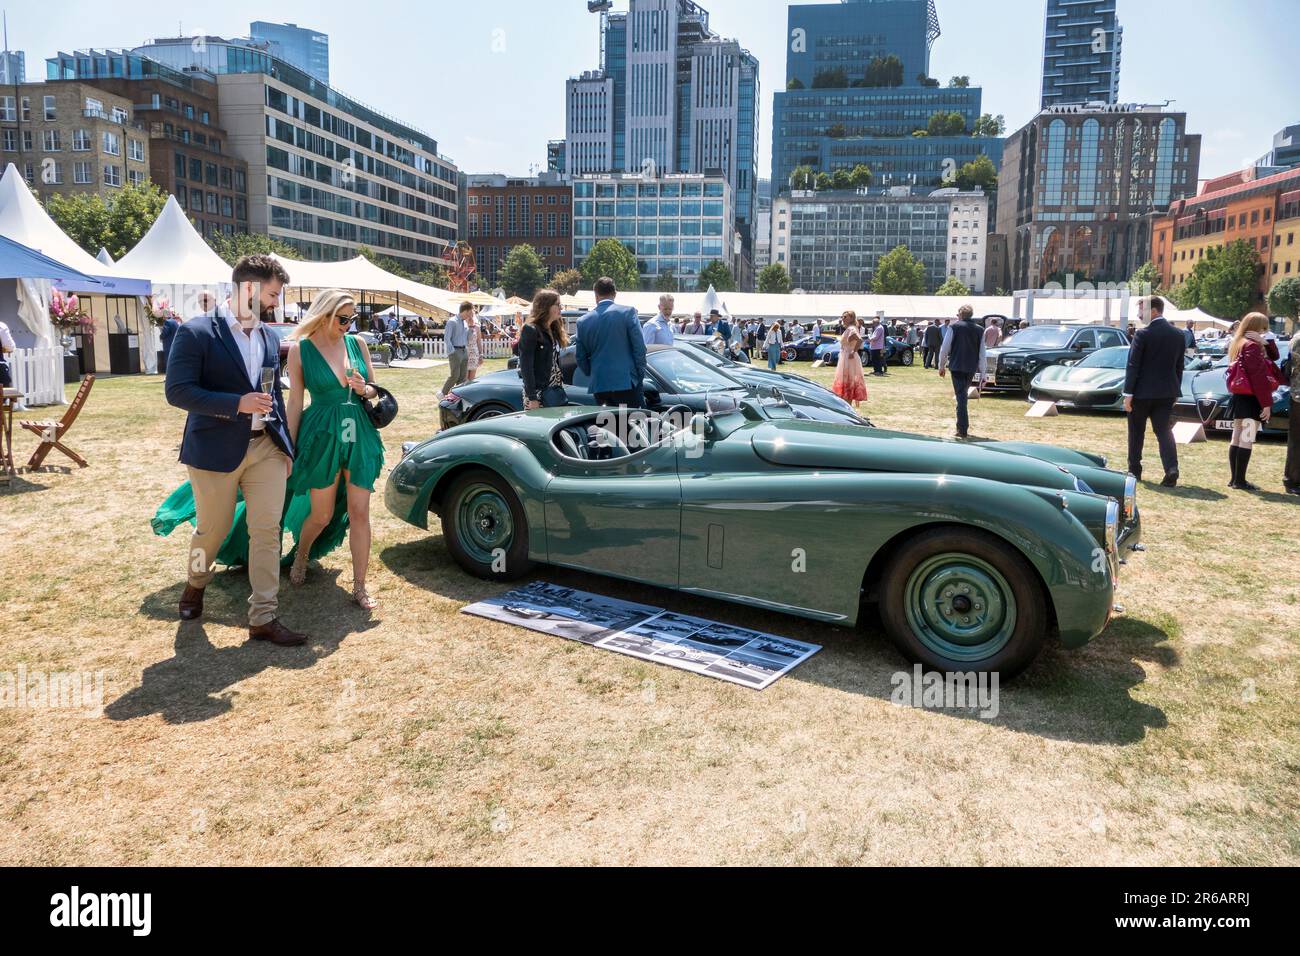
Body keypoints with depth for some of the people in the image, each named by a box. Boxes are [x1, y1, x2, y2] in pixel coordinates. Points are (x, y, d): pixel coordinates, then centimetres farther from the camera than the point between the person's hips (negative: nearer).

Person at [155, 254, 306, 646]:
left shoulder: (269, 337, 9)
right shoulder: (196, 332, -10)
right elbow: (177, 391, -16)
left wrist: (287, 445, 13)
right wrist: (237, 404, -24)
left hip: (266, 447, 5)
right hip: (216, 449, -4)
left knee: (267, 532, -1)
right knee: (212, 529, 12)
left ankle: (263, 618, 5)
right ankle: (195, 584, 43)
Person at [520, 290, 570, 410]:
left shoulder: (554, 330, 14)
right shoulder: (530, 330, -10)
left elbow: (556, 363, 14)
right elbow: (526, 367, -14)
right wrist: (532, 398, -19)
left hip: (557, 390, 7)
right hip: (539, 392, -7)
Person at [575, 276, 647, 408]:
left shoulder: (583, 321, 7)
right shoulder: (628, 312, -3)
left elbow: (580, 357, 11)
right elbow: (640, 347, -6)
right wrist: (641, 374, 3)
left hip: (599, 385, 4)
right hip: (626, 382, -3)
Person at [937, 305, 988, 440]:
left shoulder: (954, 327, -3)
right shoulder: (980, 330, 8)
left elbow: (944, 348, -3)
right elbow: (982, 354, 6)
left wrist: (942, 365, 10)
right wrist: (982, 375, 8)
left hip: (957, 366, -4)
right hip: (972, 368, 4)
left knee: (961, 396, -4)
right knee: (964, 395, 20)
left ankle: (963, 431, -9)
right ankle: (962, 427, 25)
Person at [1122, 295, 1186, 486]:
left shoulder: (1142, 335, -12)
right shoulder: (1178, 335, 6)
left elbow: (1133, 366, -13)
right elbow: (1179, 366, 11)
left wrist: (1128, 394, -11)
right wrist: (1175, 391, 17)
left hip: (1142, 392, -4)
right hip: (1166, 392, 4)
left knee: (1136, 432, 10)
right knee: (1164, 431, 5)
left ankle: (1134, 470, 19)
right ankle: (1171, 469, -12)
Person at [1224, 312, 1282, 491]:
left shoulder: (1240, 344, 15)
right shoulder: (1252, 346, -13)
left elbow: (1274, 356, 16)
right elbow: (1259, 376, -18)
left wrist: (1265, 342, -4)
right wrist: (1266, 403, -18)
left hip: (1240, 397, 10)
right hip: (1252, 398, -10)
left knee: (1237, 439, 9)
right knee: (1246, 440, -7)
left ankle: (1235, 479, 14)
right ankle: (1240, 481, -5)